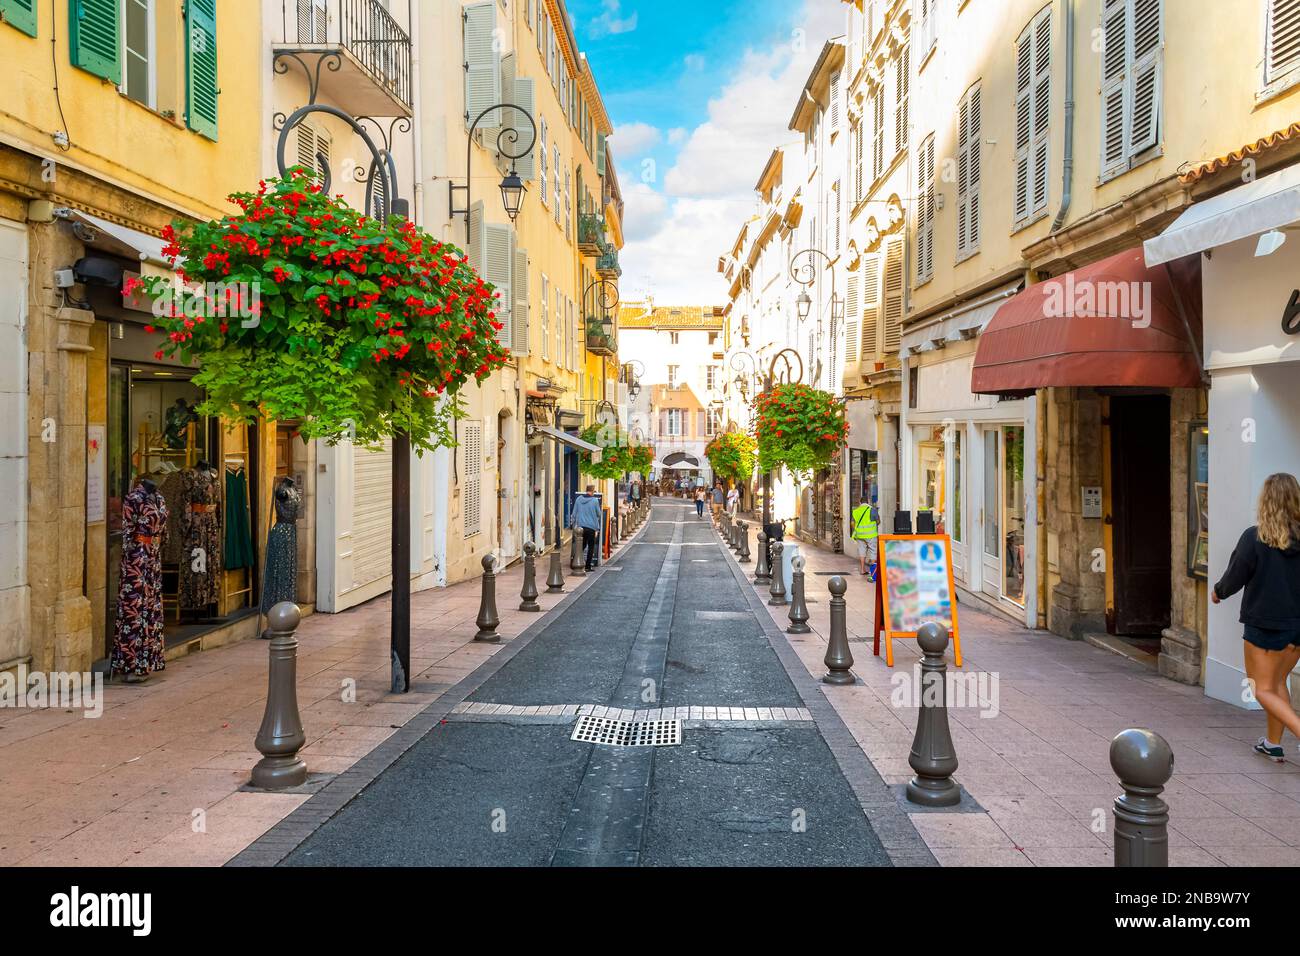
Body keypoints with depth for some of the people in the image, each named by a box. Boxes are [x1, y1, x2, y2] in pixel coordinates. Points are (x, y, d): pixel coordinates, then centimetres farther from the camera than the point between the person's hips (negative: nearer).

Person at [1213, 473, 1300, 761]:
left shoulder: (1255, 538, -17)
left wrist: (1218, 592, 11)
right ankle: (1273, 743, 30)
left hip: (1265, 624, -5)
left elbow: (1235, 578, -8)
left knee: (1263, 689, 7)